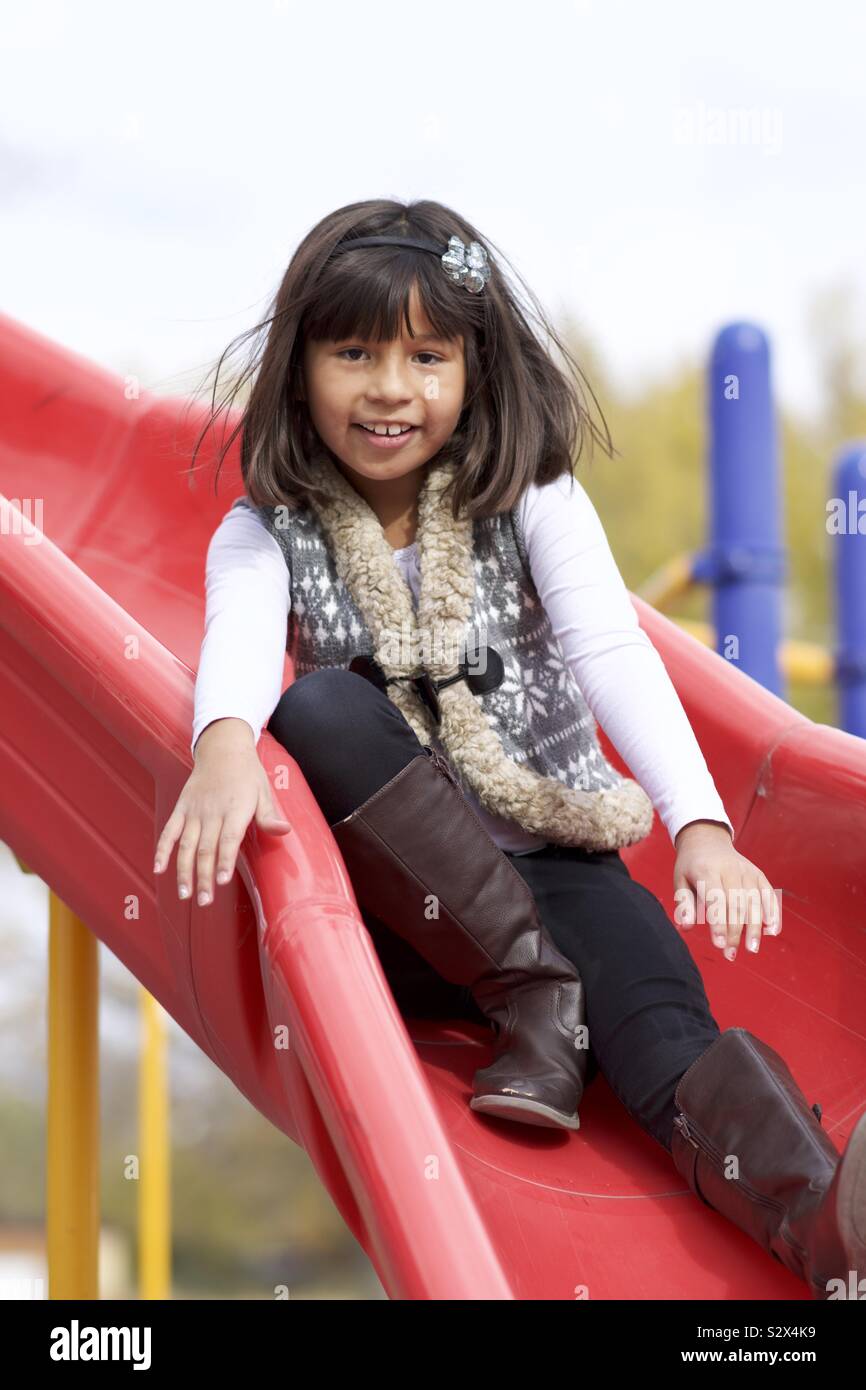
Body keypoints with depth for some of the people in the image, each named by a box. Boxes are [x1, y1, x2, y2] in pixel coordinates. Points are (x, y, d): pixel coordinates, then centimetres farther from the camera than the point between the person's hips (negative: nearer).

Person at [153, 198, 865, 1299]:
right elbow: (238, 643, -21)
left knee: (654, 1001, -31)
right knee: (321, 707, -28)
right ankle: (538, 997, -28)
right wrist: (225, 745, -47)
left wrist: (701, 824, -32)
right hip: (389, 898, 0)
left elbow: (613, 650, -14)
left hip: (546, 865, 0)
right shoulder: (268, 533, 2)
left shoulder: (531, 501, 2)